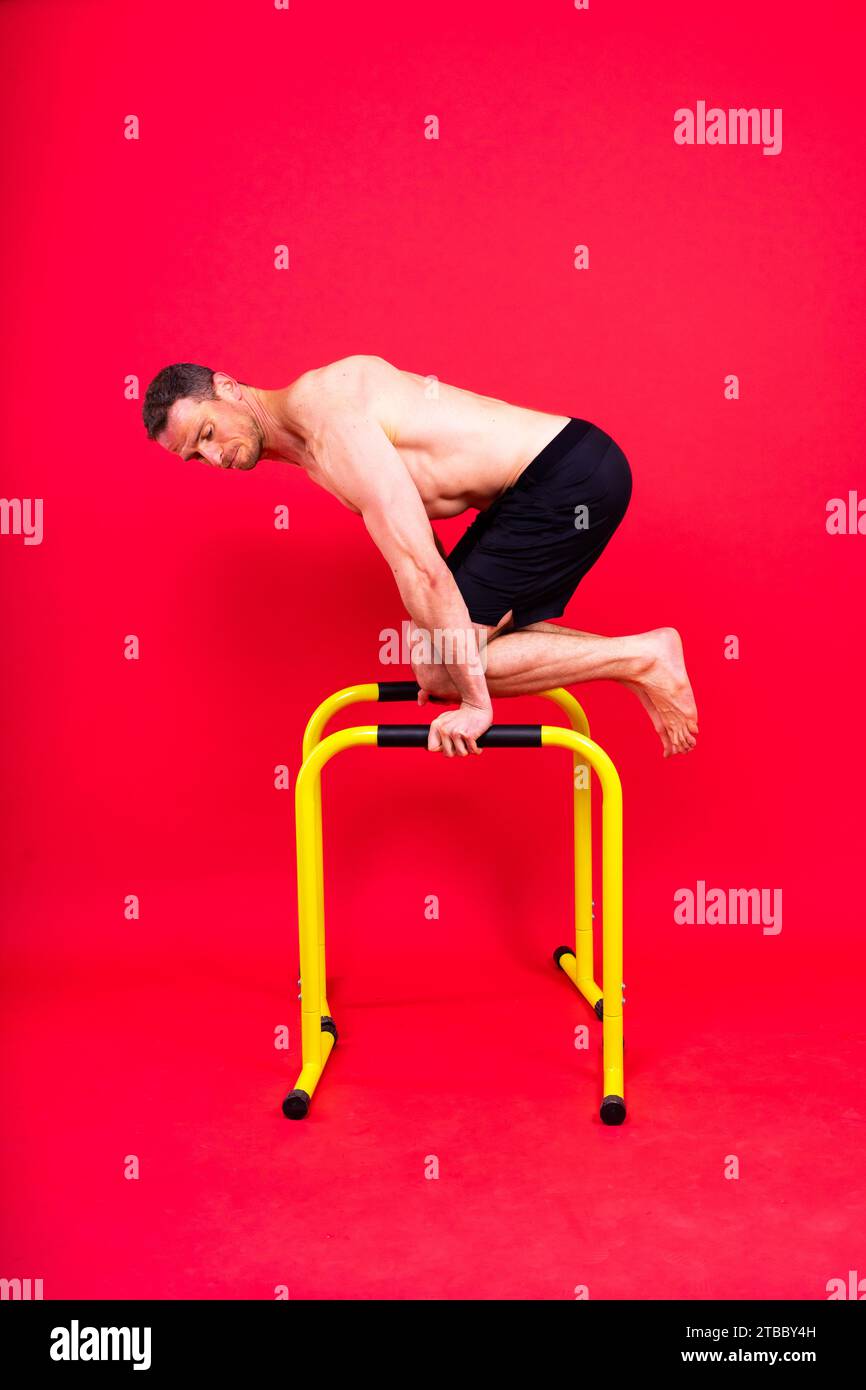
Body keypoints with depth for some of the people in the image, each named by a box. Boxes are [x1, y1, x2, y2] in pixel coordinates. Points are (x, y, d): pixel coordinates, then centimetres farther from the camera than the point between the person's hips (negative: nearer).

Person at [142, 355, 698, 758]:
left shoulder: (329, 419, -20)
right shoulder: (303, 445, 11)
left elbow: (418, 565, -26)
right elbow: (413, 534, 19)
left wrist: (473, 699, -22)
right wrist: (434, 646, 18)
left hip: (569, 477, -10)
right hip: (560, 474, 10)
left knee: (461, 661, -8)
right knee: (497, 634, 21)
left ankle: (639, 659, -4)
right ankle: (645, 656, 20)